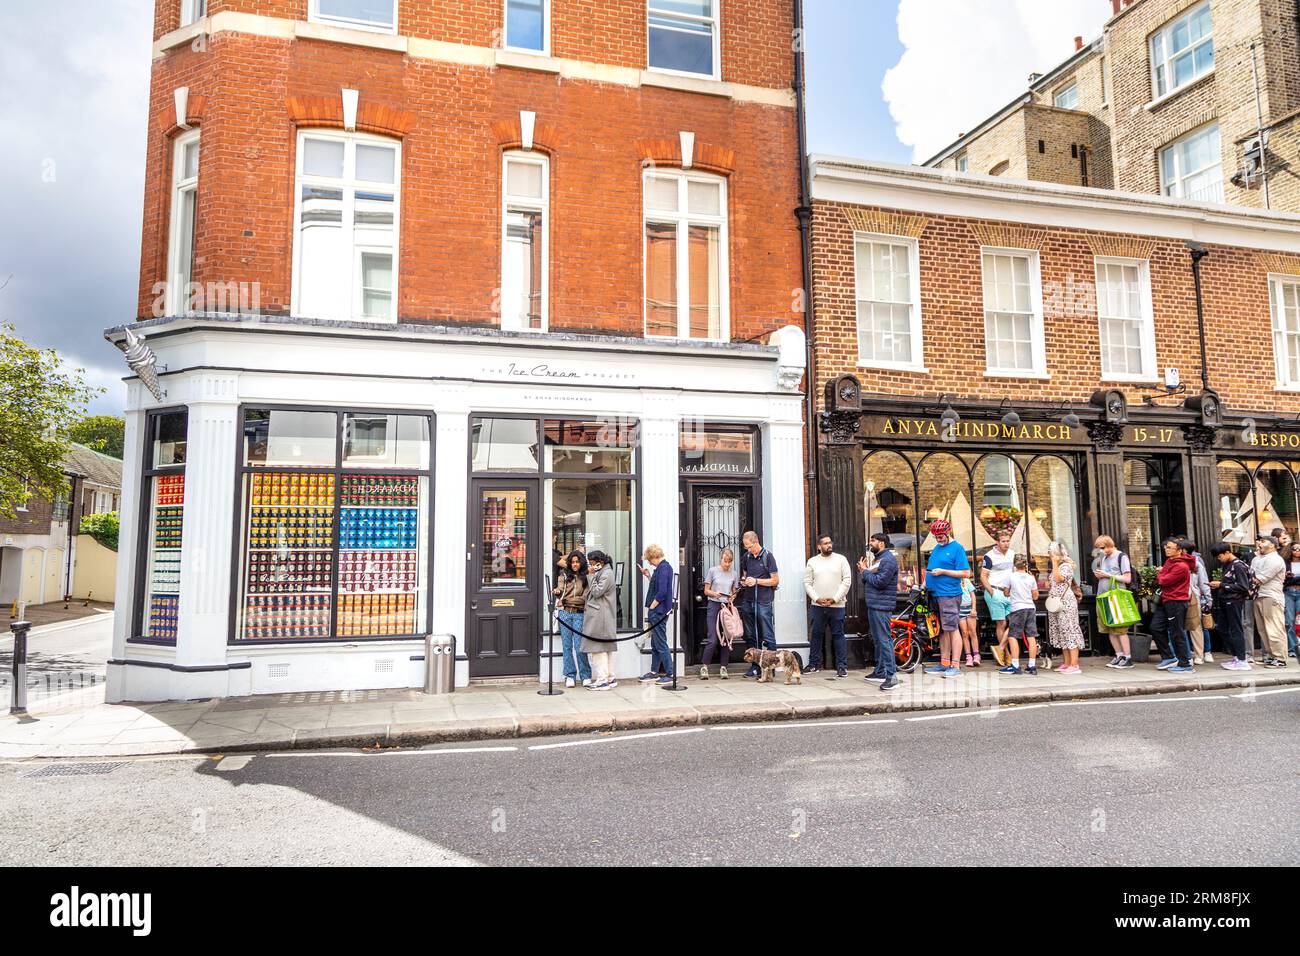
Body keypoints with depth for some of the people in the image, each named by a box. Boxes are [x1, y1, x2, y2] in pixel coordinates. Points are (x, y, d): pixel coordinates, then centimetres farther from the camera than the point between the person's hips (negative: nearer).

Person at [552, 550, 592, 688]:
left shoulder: (586, 578, 6)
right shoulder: (564, 575, 11)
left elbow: (585, 597, 2)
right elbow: (560, 591, 0)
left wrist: (568, 599, -10)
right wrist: (558, 592, -22)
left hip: (579, 614, -2)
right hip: (565, 613, 2)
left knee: (579, 645, -7)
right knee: (567, 645, 2)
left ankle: (586, 676, 3)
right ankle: (570, 676, 9)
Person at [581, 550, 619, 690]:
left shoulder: (606, 574, -13)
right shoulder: (602, 573, 18)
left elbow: (596, 592, -16)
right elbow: (591, 592, 17)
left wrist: (591, 575, -12)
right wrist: (591, 574, 9)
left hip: (600, 617, -11)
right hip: (598, 615, 11)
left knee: (598, 648, -8)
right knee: (606, 648, 12)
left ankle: (602, 680, -7)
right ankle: (610, 678, 17)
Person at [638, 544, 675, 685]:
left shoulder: (663, 568, -17)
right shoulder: (662, 567, 13)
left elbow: (662, 592, -22)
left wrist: (652, 606, -14)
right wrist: (648, 575, 14)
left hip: (659, 611, -10)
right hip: (657, 612, 10)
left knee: (661, 643, -5)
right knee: (655, 643, 17)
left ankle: (670, 674, 1)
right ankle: (654, 672, 26)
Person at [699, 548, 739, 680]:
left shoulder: (734, 574, 8)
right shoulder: (713, 571, 1)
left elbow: (734, 592, 14)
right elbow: (706, 591, 3)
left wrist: (732, 597, -9)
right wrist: (715, 594, -16)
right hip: (714, 606, -3)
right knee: (713, 640, -9)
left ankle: (723, 668, 12)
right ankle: (705, 667, 4)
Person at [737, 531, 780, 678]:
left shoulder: (767, 556, -6)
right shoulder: (746, 557, 10)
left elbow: (775, 580, -6)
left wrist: (756, 581, -14)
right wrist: (743, 581, 2)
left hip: (763, 602, -6)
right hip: (748, 601, 6)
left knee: (768, 636, -4)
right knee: (751, 636, 9)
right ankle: (755, 665, 16)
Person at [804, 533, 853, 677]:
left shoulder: (841, 559, 1)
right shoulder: (812, 561, 6)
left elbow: (847, 580, -3)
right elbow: (807, 583, 5)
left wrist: (835, 599, -9)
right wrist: (817, 598, -8)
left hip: (837, 605, -2)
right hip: (817, 605, 2)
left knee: (838, 635, 1)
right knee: (816, 635, 8)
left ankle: (842, 666, 7)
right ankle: (814, 664, 18)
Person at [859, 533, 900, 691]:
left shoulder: (888, 559, -11)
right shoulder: (876, 559, 21)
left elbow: (880, 581, -21)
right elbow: (867, 583, 21)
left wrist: (865, 571, -9)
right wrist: (863, 572, 4)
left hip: (882, 606, -10)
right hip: (873, 605, 10)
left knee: (884, 640, -13)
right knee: (878, 640, 15)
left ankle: (892, 676, -14)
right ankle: (880, 671, 24)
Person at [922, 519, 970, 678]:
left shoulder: (957, 548, -7)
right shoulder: (937, 548, 16)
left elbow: (966, 573, -12)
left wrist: (942, 572, -15)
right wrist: (926, 582, 11)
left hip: (949, 594, -8)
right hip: (934, 594, 8)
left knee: (952, 629, -7)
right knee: (942, 630, 12)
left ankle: (955, 666, -5)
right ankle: (944, 664, 18)